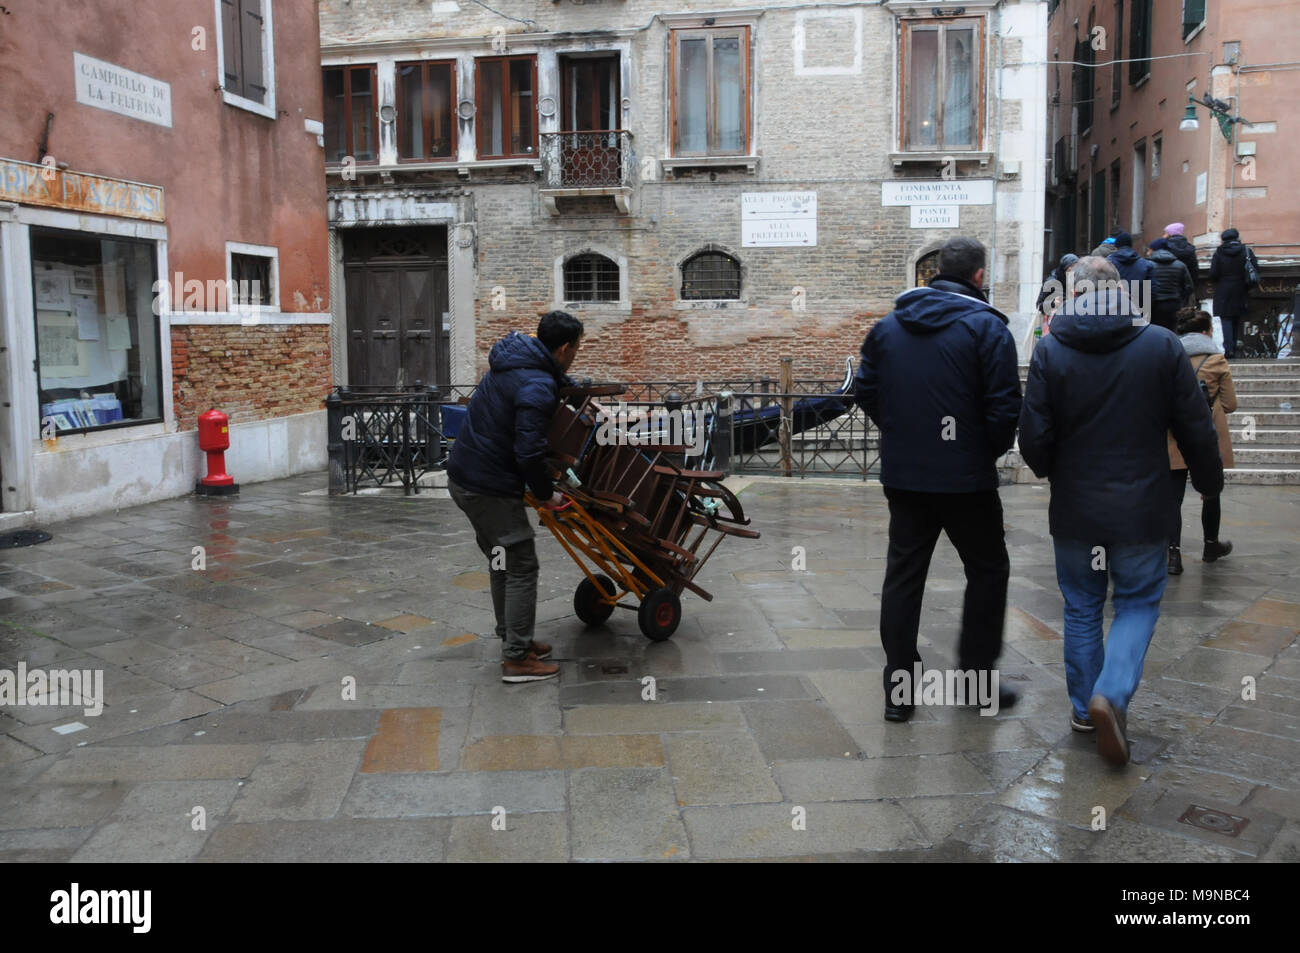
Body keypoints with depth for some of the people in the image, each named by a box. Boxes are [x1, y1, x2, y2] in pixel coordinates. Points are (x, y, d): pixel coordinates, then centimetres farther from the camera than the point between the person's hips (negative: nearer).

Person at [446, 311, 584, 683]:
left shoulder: (512, 362, 10)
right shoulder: (537, 387, -21)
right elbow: (529, 453, -25)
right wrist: (547, 494, -12)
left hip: (463, 475, 10)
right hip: (490, 488, -10)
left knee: (503, 564, 20)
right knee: (521, 568, -2)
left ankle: (512, 639, 30)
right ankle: (516, 659, 3)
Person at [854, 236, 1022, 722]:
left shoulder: (888, 325, 6)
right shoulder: (986, 327, -9)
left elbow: (865, 391, 9)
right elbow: (1005, 405, -14)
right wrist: (991, 450, 4)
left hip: (902, 475, 4)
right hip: (965, 478, -4)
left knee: (903, 574, 10)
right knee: (987, 571, 14)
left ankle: (899, 689, 14)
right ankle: (977, 676, 17)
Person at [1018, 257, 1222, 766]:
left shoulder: (1050, 350, -9)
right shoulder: (1162, 345, -7)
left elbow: (1034, 441, -9)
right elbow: (1197, 430, -2)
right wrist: (1210, 480, 16)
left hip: (1075, 510, 1)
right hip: (1141, 509, 0)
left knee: (1081, 607, 16)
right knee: (1139, 600, 15)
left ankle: (1085, 708, 24)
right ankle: (1113, 693, -4)